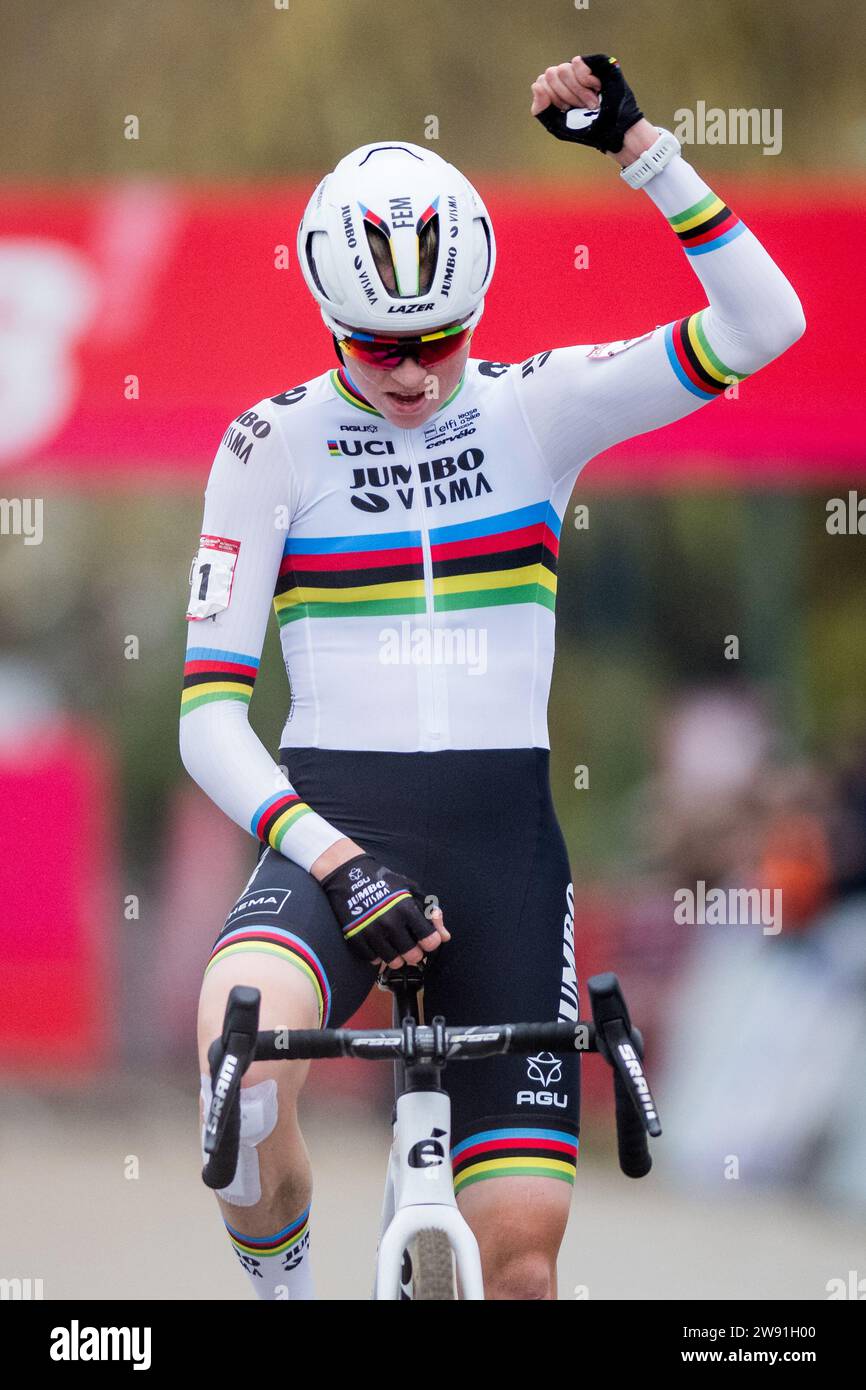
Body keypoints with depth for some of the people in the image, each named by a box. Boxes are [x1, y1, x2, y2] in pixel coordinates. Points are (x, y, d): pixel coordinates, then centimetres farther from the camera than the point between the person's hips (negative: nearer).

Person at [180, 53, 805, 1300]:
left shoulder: (535, 409, 4)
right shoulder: (273, 447, -1)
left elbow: (762, 325, -8)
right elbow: (209, 719, -4)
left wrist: (636, 144, -15)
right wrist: (332, 860, -19)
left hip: (501, 837, 2)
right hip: (333, 829, -2)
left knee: (523, 1244, -5)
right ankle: (282, 1297, -9)